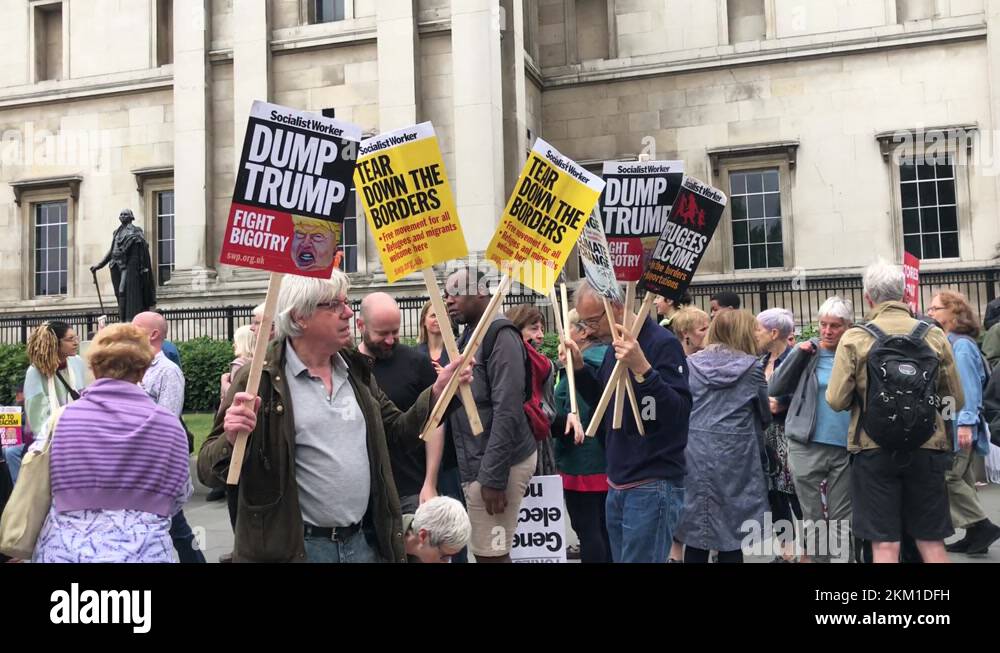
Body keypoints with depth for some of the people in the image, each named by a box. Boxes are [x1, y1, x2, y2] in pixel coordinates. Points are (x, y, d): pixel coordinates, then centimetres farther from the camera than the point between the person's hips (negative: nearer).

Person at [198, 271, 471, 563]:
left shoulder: (356, 370, 7)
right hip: (294, 547, -5)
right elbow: (209, 471, -10)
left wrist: (439, 390, 2)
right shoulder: (259, 380, -12)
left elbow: (397, 429, 15)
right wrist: (232, 439, -31)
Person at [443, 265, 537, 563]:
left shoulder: (499, 335, -13)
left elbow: (507, 410, -21)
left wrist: (493, 476, -22)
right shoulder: (465, 339, 15)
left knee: (490, 554, -3)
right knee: (486, 551, 14)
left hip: (497, 464, -8)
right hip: (476, 463, 8)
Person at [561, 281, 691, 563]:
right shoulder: (615, 344, 10)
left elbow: (680, 413, -23)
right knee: (621, 558, 14)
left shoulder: (662, 343, -15)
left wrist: (642, 369, -35)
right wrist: (578, 367, 4)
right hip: (617, 484, 8)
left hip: (652, 487, -8)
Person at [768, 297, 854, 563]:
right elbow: (774, 389, -4)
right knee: (813, 516, 7)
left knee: (841, 517, 10)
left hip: (847, 448, 1)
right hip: (808, 447, -1)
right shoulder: (806, 352, 1)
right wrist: (799, 354, -11)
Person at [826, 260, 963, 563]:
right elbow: (956, 399, 5)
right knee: (932, 541, 12)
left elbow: (836, 401, -9)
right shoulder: (934, 335, -1)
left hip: (874, 449, -2)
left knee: (885, 544, 4)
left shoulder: (854, 339, -8)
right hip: (928, 448, 2)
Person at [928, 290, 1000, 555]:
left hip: (958, 426, -9)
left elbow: (968, 387, -17)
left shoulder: (961, 345, -12)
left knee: (947, 478, -8)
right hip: (947, 425, 9)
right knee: (962, 479, 12)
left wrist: (966, 423, -21)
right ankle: (975, 533, 19)